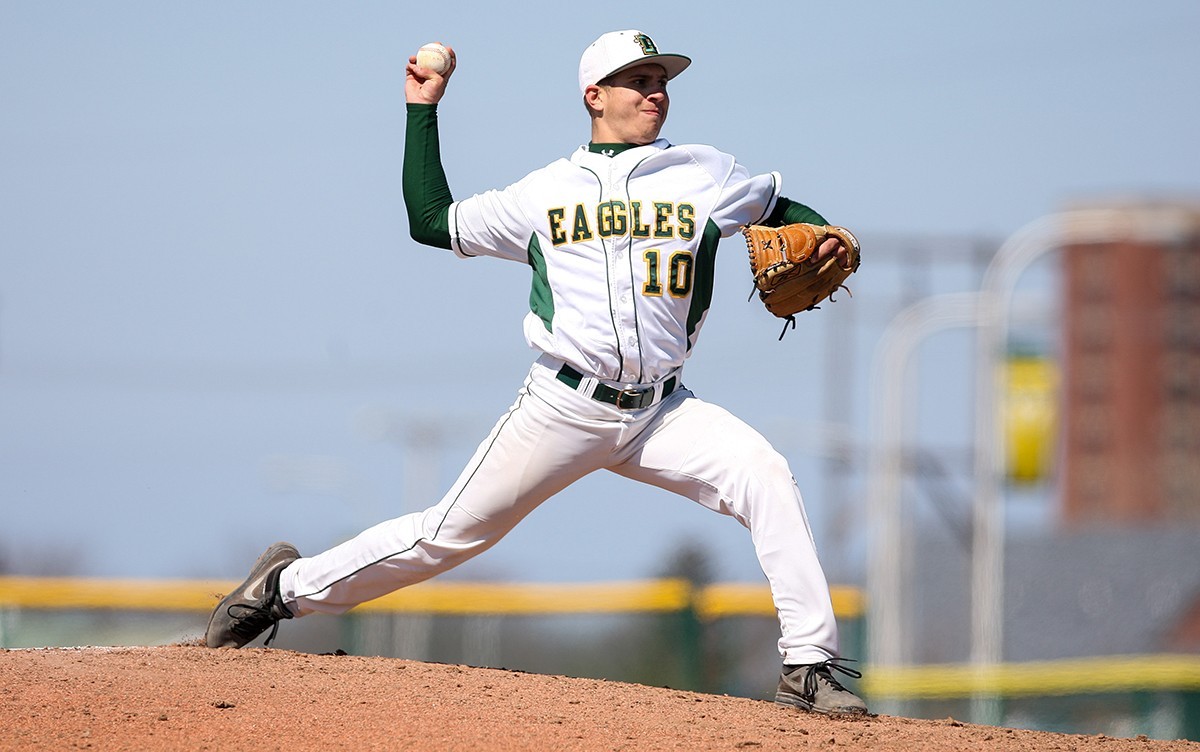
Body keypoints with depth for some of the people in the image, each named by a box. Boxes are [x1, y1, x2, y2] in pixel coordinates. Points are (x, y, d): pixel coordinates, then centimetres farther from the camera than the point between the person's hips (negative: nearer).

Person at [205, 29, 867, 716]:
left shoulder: (707, 176, 8)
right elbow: (432, 221, 16)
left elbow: (782, 207, 22)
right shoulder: (545, 193, 9)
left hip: (662, 413, 1)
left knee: (765, 477, -21)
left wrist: (824, 239, 0)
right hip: (564, 407, -1)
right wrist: (422, 111, 15)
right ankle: (289, 587, 18)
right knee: (451, 534, 0)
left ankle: (810, 669, -18)